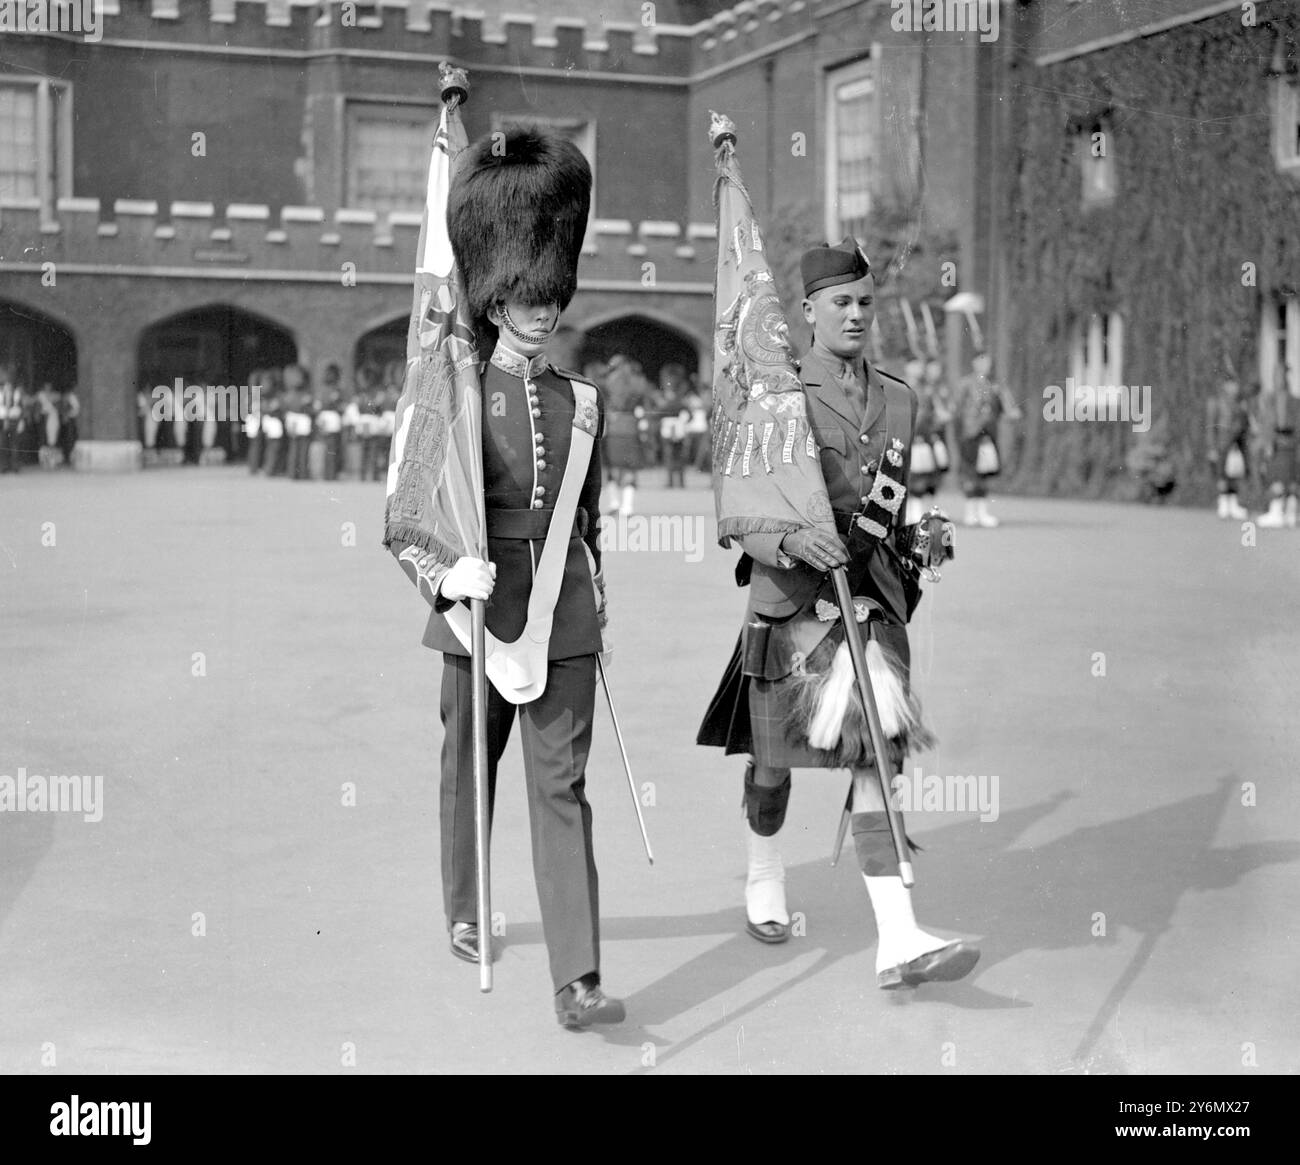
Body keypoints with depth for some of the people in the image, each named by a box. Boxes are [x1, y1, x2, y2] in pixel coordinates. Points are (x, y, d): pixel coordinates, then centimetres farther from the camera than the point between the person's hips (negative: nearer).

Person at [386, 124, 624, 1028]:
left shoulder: (582, 401, 6)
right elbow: (400, 520, -8)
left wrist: (597, 603, 21)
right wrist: (444, 577, -25)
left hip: (565, 623, 2)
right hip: (480, 617, -2)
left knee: (562, 787, -3)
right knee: (469, 771, 16)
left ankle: (578, 980, -6)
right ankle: (465, 913, 41)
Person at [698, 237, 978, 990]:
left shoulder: (900, 401, 10)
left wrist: (918, 546, 6)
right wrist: (791, 541, -27)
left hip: (872, 606, 3)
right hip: (789, 603, -3)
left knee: (875, 765, -6)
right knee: (775, 759, 12)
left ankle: (899, 942, -12)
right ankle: (765, 884, 40)